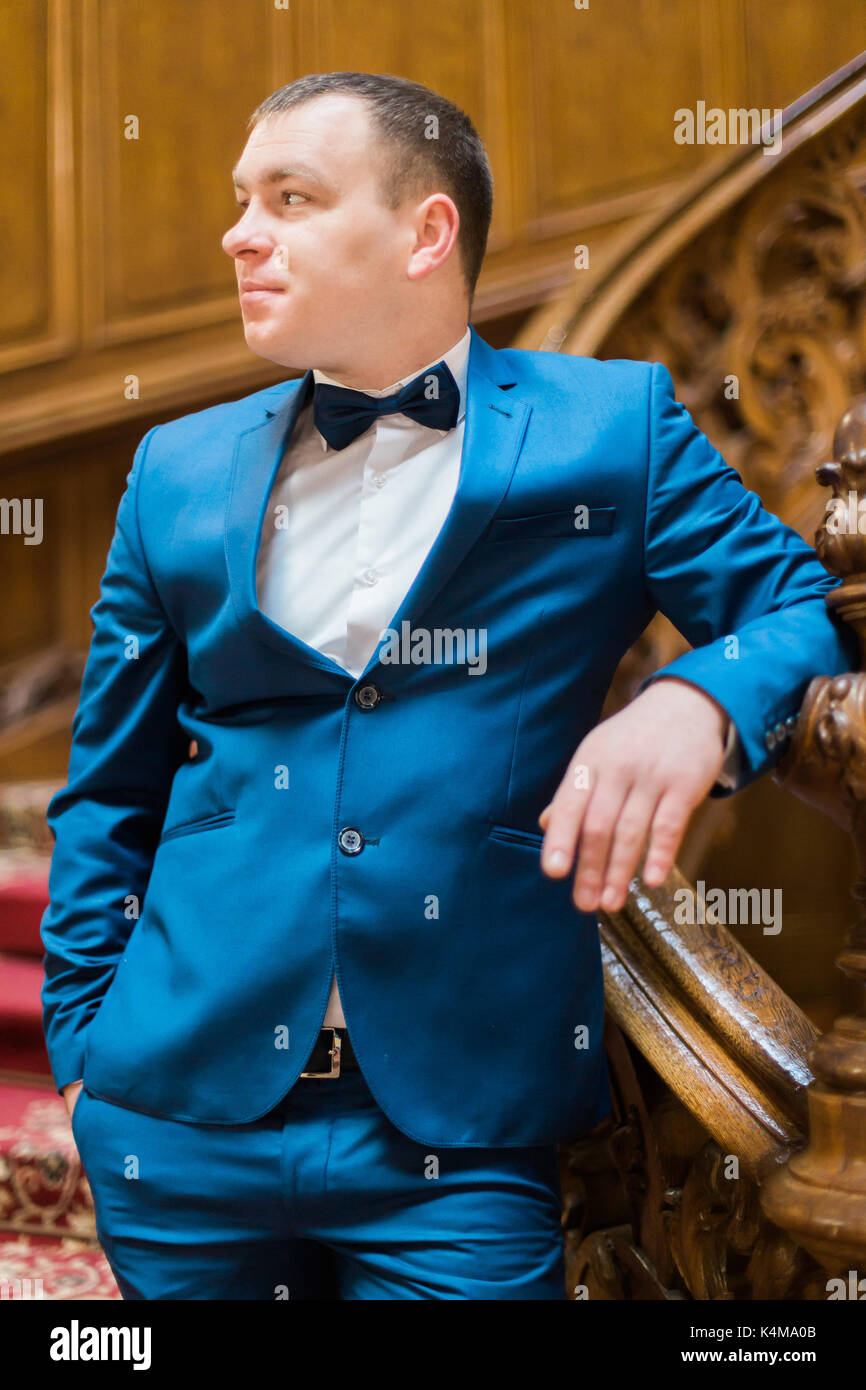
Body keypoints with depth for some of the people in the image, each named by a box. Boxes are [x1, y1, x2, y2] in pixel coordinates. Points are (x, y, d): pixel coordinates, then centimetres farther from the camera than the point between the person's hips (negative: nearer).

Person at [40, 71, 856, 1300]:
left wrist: (697, 702, -22)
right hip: (183, 1119, 3)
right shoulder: (179, 473, 8)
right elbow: (108, 799, 14)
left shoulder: (613, 428, 1)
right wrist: (84, 1044, 8)